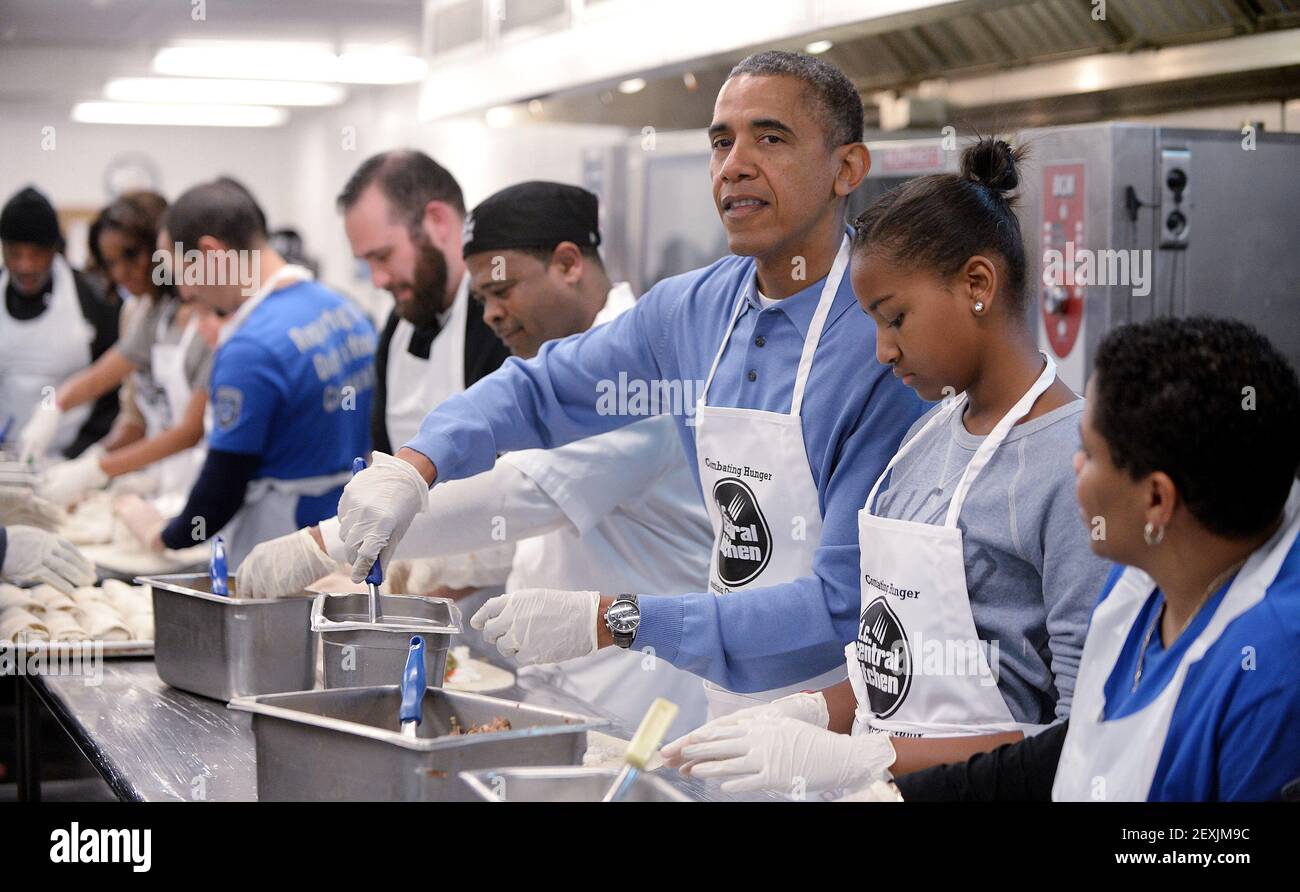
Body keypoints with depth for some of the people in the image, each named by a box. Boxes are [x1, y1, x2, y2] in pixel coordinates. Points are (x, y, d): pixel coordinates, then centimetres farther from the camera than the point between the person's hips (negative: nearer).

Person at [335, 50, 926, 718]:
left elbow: (847, 602, -24)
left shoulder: (884, 344, -20)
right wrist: (412, 465, -1)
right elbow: (540, 387, 17)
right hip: (730, 710, 5)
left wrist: (616, 621, -28)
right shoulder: (691, 310, 2)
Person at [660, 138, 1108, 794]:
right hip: (880, 777, 6)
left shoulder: (1075, 464, -13)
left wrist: (858, 758, -19)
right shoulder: (929, 435, 11)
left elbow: (1089, 734, -16)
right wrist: (808, 713, 0)